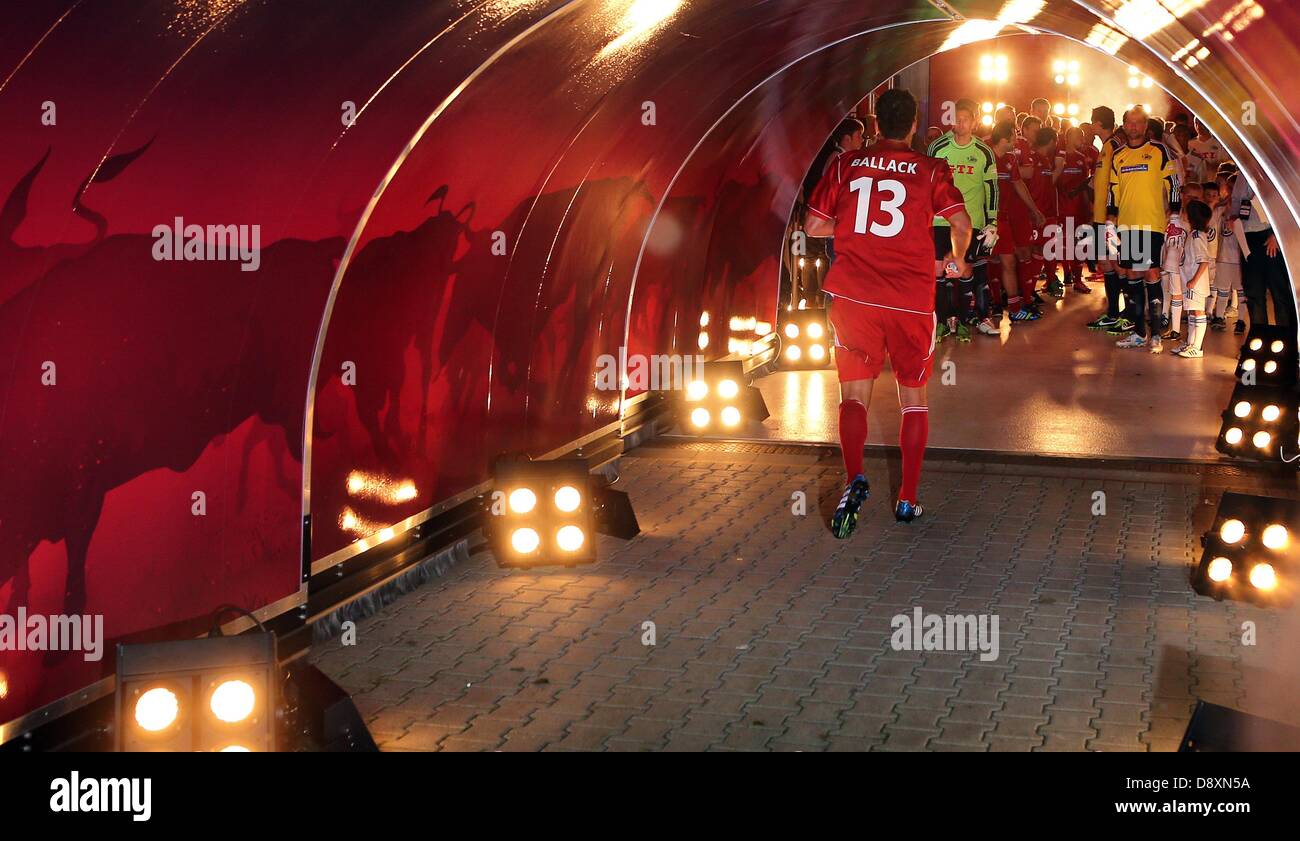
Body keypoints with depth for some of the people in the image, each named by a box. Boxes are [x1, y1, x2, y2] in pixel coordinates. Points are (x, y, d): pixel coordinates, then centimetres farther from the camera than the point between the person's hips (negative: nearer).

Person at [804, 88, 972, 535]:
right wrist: (958, 259, 14)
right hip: (912, 298, 0)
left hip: (854, 296, 0)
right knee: (913, 397, 14)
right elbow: (961, 222, -6)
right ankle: (908, 499, 13)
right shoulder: (931, 170, 3)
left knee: (854, 394, 3)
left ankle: (855, 480, -23)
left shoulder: (846, 165, 7)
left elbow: (814, 225, 8)